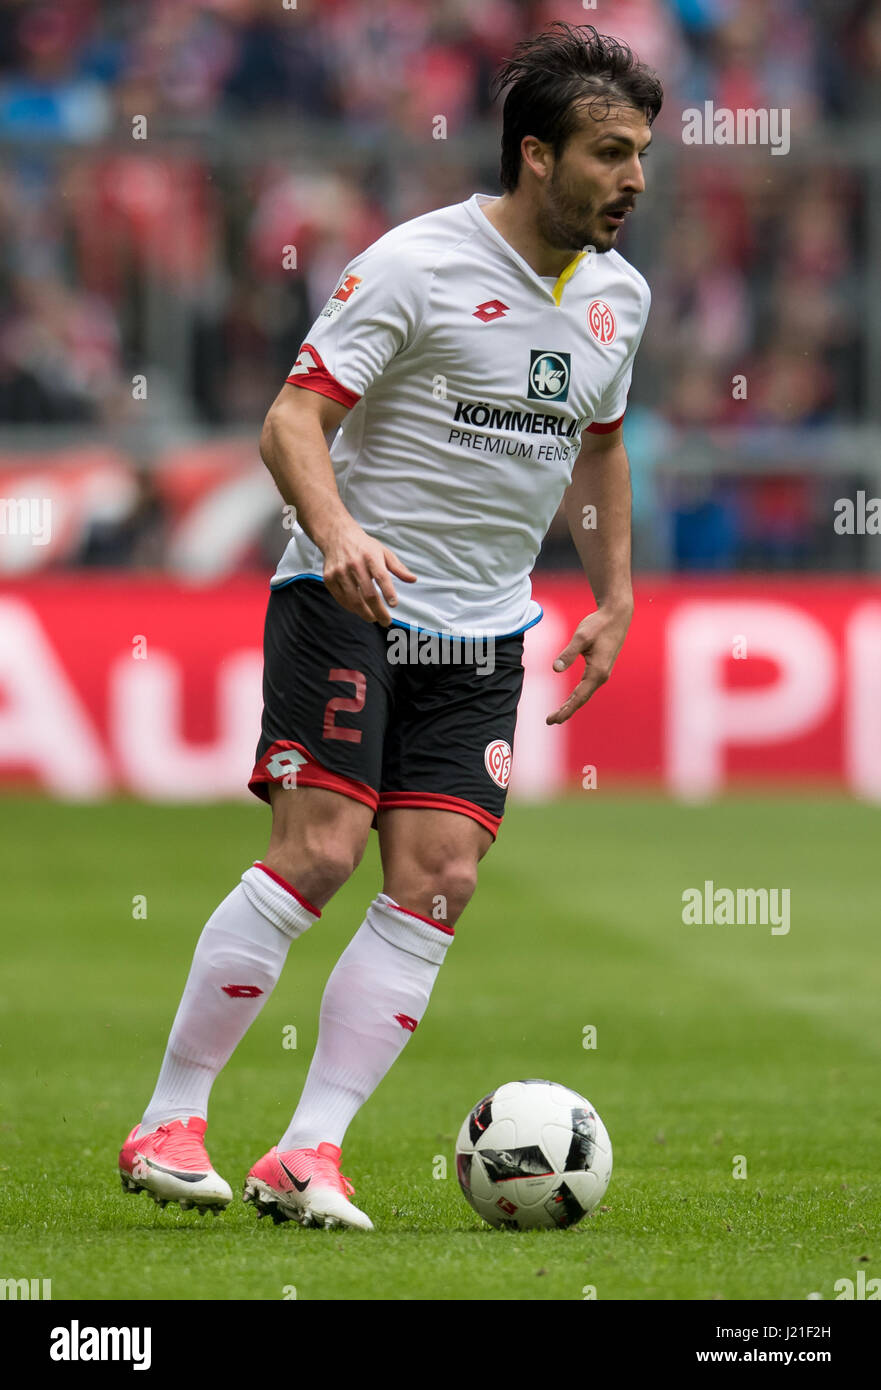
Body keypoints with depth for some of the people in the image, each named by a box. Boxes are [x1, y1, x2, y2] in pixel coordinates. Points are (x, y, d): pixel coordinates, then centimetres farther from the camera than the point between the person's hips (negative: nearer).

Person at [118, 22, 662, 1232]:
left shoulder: (619, 296, 9)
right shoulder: (419, 265, -12)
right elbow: (293, 419, -15)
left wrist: (615, 600, 19)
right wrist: (337, 535, -32)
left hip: (481, 635, 6)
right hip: (348, 603, -6)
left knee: (437, 881, -7)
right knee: (317, 854, -15)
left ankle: (307, 1156, -5)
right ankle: (168, 1125, -4)